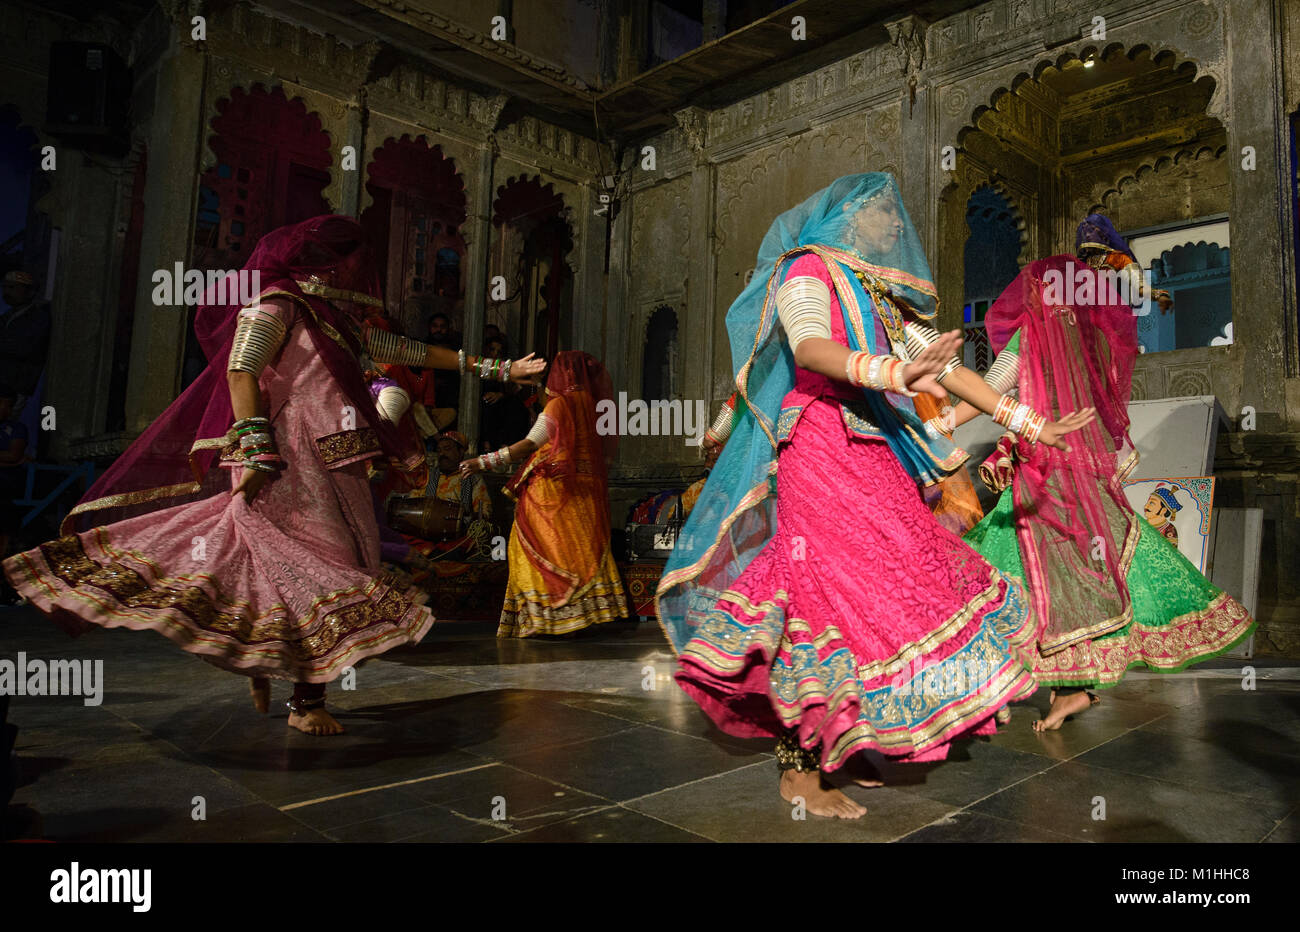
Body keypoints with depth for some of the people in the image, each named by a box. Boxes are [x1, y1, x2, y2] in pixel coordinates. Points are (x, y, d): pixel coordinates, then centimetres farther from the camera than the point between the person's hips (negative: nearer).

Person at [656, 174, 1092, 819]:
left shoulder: (879, 297, 24)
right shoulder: (809, 269, 0)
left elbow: (945, 366, 22)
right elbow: (809, 347, -21)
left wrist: (1029, 423, 18)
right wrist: (891, 373, -39)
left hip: (870, 457, 8)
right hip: (817, 449, -8)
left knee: (882, 589, 2)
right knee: (830, 596, -11)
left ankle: (835, 750, 13)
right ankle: (799, 773, -1)